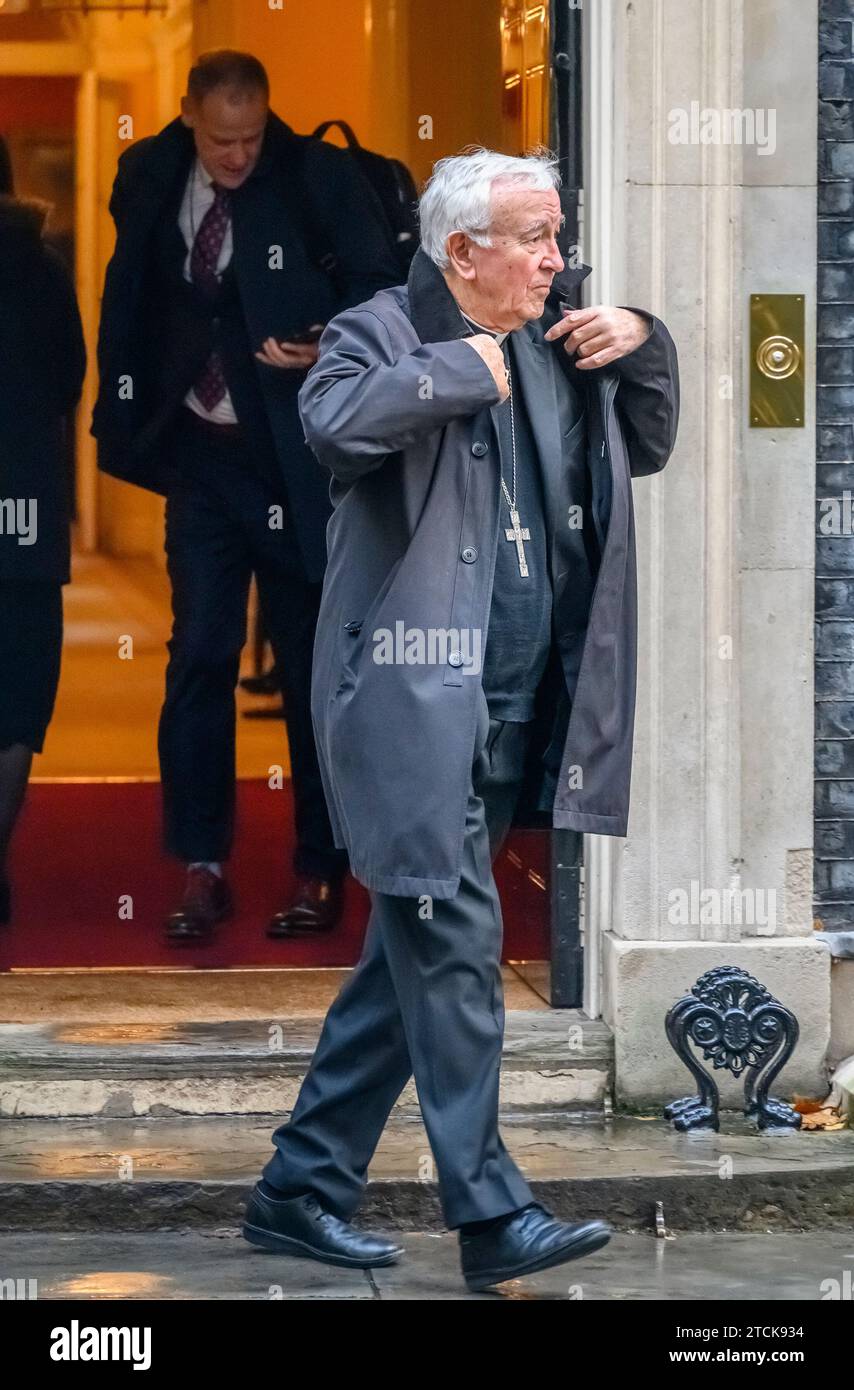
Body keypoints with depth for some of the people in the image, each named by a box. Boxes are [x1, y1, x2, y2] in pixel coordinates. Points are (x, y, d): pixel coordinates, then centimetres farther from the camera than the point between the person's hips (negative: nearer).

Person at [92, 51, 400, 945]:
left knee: (312, 669, 5)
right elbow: (131, 307, 13)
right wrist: (129, 419, 6)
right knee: (198, 660, 1)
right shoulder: (151, 185, 3)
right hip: (202, 459, 3)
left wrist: (327, 347, -26)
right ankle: (200, 870, 9)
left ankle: (319, 874, 14)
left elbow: (376, 284, -7)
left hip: (297, 460, -3)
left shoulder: (317, 180, -8)